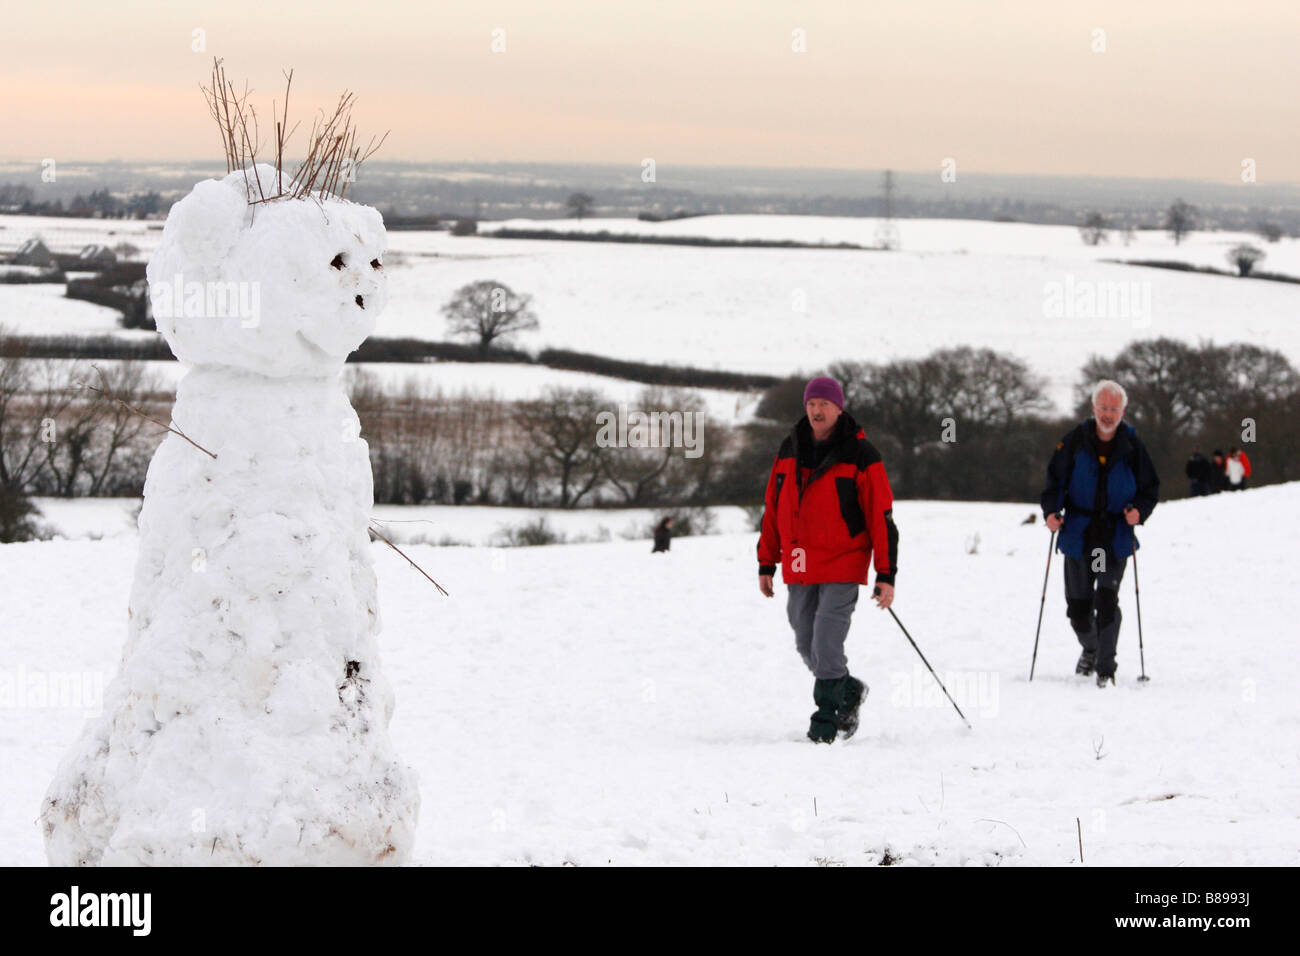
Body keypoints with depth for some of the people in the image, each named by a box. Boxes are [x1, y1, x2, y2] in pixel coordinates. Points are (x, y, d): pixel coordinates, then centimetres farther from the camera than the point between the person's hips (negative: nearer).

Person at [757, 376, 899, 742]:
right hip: (800, 569, 5)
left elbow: (882, 517, -7)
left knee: (827, 640, -14)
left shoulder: (860, 455, -7)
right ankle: (848, 690, 33)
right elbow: (773, 508, 15)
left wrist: (886, 575, -12)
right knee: (806, 644, 10)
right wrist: (766, 563, 12)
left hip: (843, 566, -5)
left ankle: (826, 716, -5)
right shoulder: (790, 450, 8)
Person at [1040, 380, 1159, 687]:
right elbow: (1055, 480, 4)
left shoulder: (1132, 446, -2)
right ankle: (1089, 650, 39)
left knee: (1106, 600, -17)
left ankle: (1106, 667, -7)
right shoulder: (1075, 442, -2)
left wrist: (1138, 511, -13)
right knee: (1078, 607, 8)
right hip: (1078, 535, 2)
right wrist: (1051, 511, -13)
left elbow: (1150, 489, 7)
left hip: (1116, 537, -2)